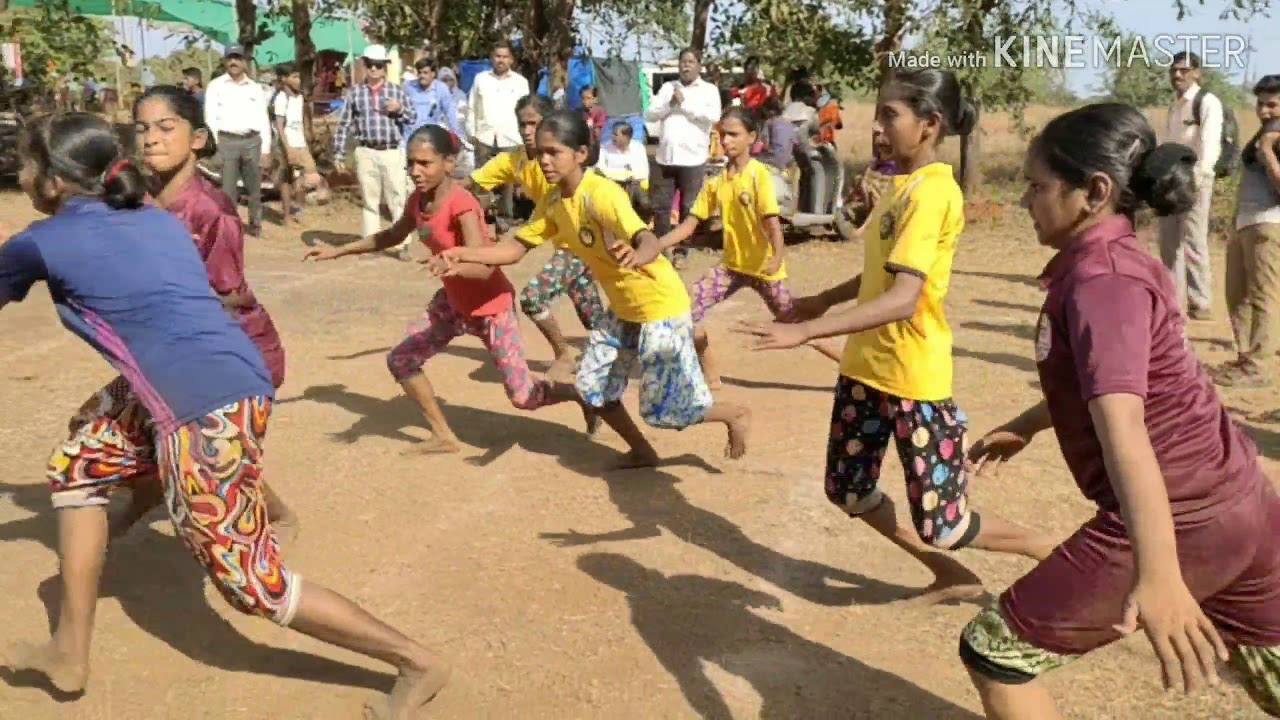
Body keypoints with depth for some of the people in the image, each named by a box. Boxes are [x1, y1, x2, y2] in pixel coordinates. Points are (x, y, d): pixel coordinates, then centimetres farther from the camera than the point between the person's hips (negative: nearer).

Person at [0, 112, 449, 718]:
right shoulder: (158, 220, 19)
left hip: (203, 412, -9)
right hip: (233, 385, 9)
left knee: (249, 579, 0)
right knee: (79, 467, 24)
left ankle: (416, 663, 8)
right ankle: (69, 651, 32)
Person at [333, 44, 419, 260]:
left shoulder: (396, 90, 7)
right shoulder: (355, 93, 6)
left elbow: (413, 118, 8)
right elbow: (344, 125, 7)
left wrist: (400, 109, -13)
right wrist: (339, 154, 3)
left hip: (393, 152, 0)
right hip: (366, 153, 1)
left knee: (398, 199, -2)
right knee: (369, 201, 6)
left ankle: (401, 244, 3)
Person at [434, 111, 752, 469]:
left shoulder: (603, 195, -28)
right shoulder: (552, 202, -3)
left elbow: (650, 242, -42)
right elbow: (516, 247, 1)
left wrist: (635, 256, -66)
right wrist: (463, 254, -13)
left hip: (661, 306, -8)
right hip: (622, 308, 8)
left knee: (665, 408, -3)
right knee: (592, 385, 10)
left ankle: (737, 415, 24)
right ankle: (642, 452, 30)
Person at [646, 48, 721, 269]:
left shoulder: (709, 90, 3)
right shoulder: (668, 87, 12)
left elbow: (713, 116, -15)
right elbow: (650, 115, 6)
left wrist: (684, 103, -11)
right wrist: (670, 104, -9)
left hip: (693, 158, -3)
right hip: (666, 157, 3)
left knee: (688, 208, 4)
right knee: (660, 205, 5)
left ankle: (680, 251, 14)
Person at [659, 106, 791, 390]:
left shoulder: (759, 174, -14)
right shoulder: (716, 181, 2)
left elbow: (772, 220, -24)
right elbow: (689, 225, 2)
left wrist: (777, 257, -41)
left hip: (764, 266, -5)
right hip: (732, 264, 5)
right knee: (690, 308, -7)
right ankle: (711, 376, 9)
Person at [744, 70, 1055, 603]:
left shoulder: (933, 192, -21)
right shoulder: (903, 184, 9)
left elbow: (903, 299, -31)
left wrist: (804, 331, -33)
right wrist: (827, 299, 23)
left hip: (914, 379, -9)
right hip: (866, 366, 9)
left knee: (943, 526, 1)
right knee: (848, 491, 16)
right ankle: (952, 578, 33)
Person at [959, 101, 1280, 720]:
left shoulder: (1101, 281, -19)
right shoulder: (1121, 260, 11)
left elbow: (1123, 426, -34)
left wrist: (1157, 573, -43)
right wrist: (1024, 426, 37)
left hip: (1181, 521, -10)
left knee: (992, 650, 1)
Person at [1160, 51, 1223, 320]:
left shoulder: (1208, 102, -7)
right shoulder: (1174, 105, 17)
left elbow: (1209, 142, -18)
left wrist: (1198, 177, -28)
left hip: (1194, 180, -8)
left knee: (1193, 244, -8)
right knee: (1169, 244, 9)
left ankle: (1201, 304, -1)